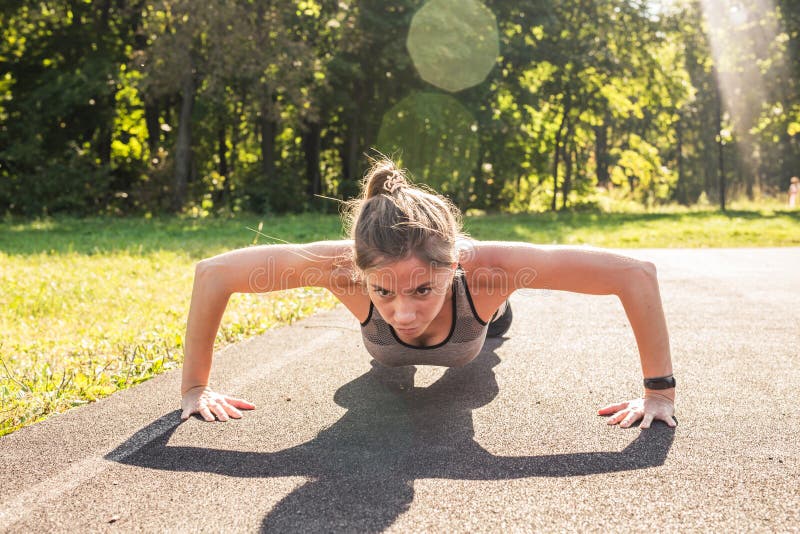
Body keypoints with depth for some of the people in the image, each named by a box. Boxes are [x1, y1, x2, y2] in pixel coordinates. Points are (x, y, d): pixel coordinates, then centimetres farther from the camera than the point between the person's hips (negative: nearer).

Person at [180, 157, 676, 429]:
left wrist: (660, 389, -40)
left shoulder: (485, 269, -51)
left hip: (473, 298, 0)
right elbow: (213, 272, -38)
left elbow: (637, 272, -44)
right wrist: (195, 387, -33)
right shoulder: (342, 268, -49)